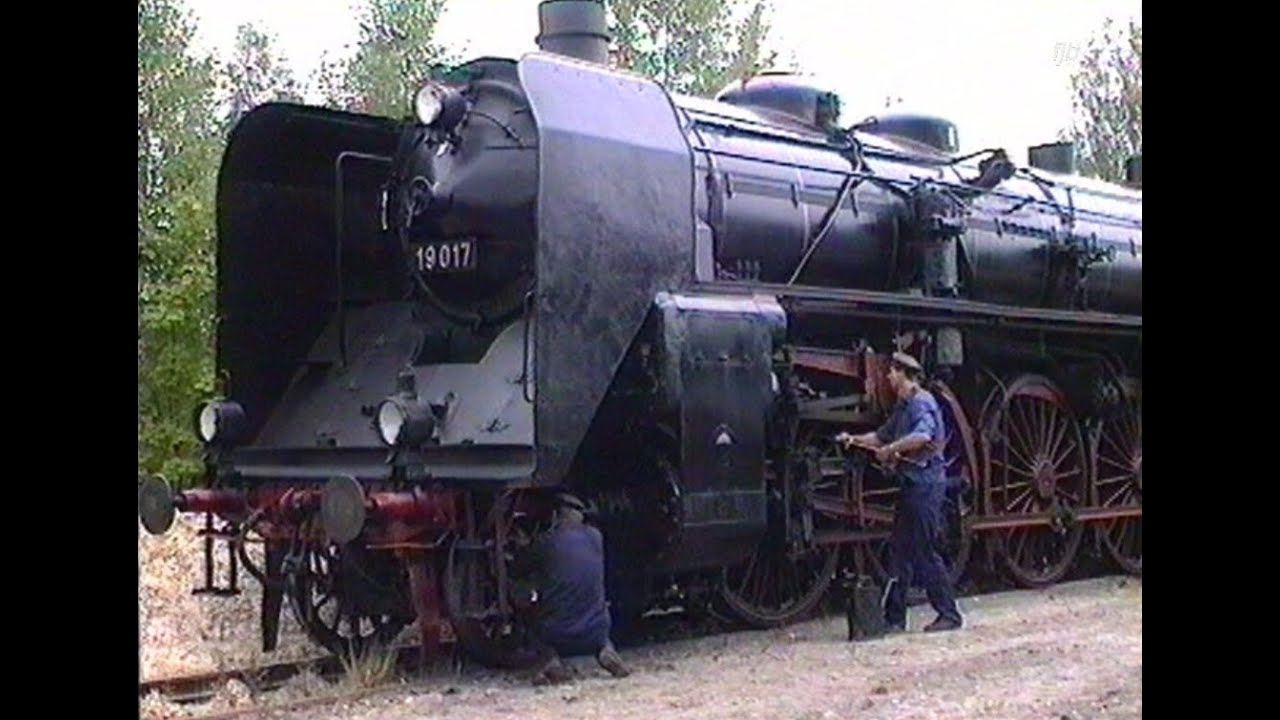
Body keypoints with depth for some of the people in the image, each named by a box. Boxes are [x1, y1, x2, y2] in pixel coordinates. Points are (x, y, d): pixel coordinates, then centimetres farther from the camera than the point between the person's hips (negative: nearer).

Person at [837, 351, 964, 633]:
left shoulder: (921, 403, -12)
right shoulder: (903, 406, 18)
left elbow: (923, 435, -30)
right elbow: (883, 435, 27)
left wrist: (890, 449, -21)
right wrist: (855, 440, 16)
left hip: (925, 483, -10)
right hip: (912, 483, 10)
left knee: (923, 551, -7)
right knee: (900, 549, 10)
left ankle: (949, 614, 2)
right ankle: (894, 618, 15)